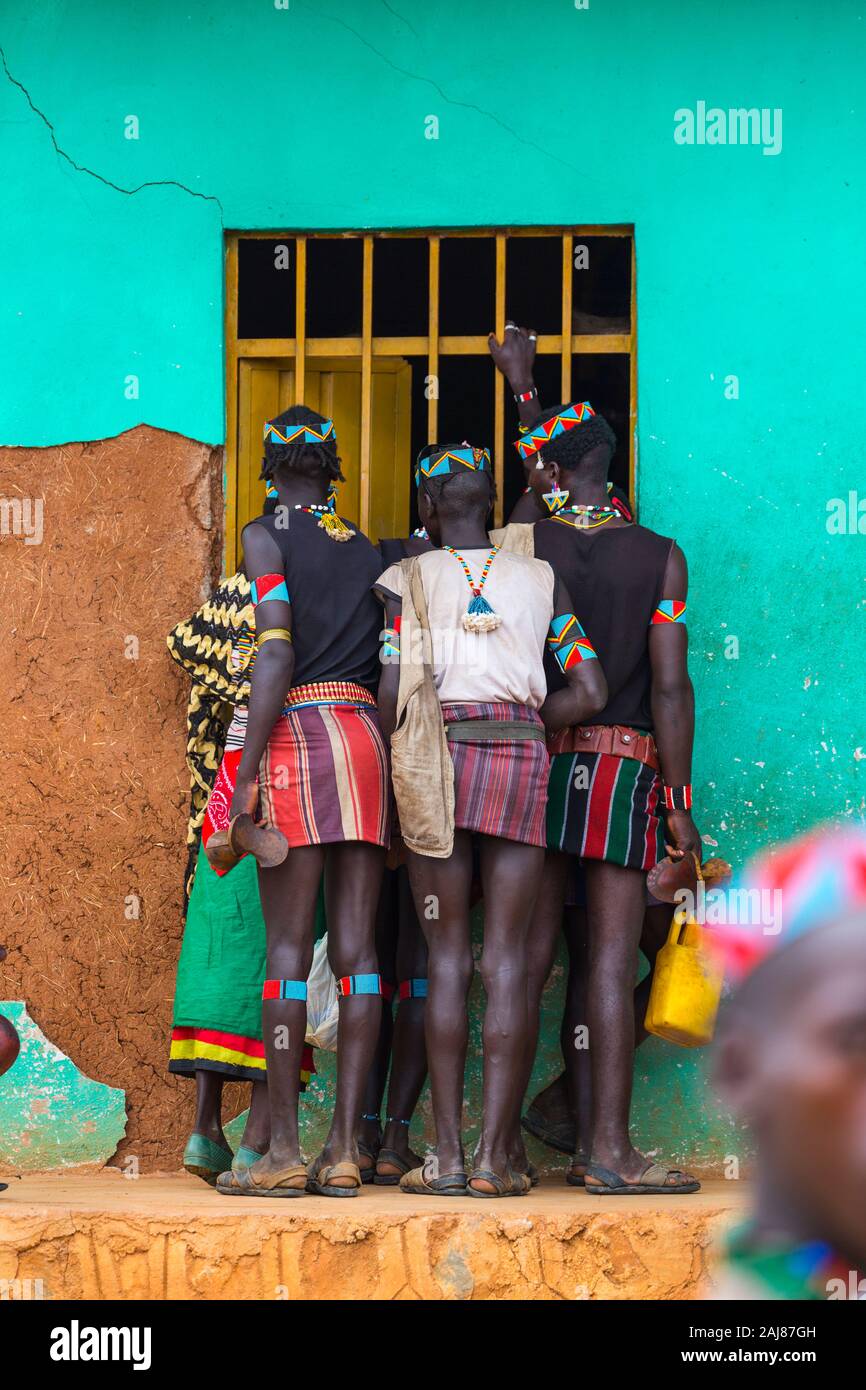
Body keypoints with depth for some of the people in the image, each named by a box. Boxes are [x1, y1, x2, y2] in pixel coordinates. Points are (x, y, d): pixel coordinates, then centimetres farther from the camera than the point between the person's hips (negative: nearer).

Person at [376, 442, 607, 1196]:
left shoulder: (407, 579, 5)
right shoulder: (540, 580, 11)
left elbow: (395, 690, -5)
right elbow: (589, 692, 5)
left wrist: (390, 753, 11)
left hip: (436, 760, -1)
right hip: (521, 759, 1)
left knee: (447, 955, 2)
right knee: (508, 961, 0)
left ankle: (447, 1155, -3)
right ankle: (495, 1157, -4)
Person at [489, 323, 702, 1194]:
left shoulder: (521, 543, 0)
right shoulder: (660, 558, -3)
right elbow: (670, 688, -8)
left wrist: (522, 383, 37)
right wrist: (679, 803, -3)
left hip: (535, 761, 2)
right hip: (626, 769, -2)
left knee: (526, 959, 3)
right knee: (612, 960, -4)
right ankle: (608, 1148, -8)